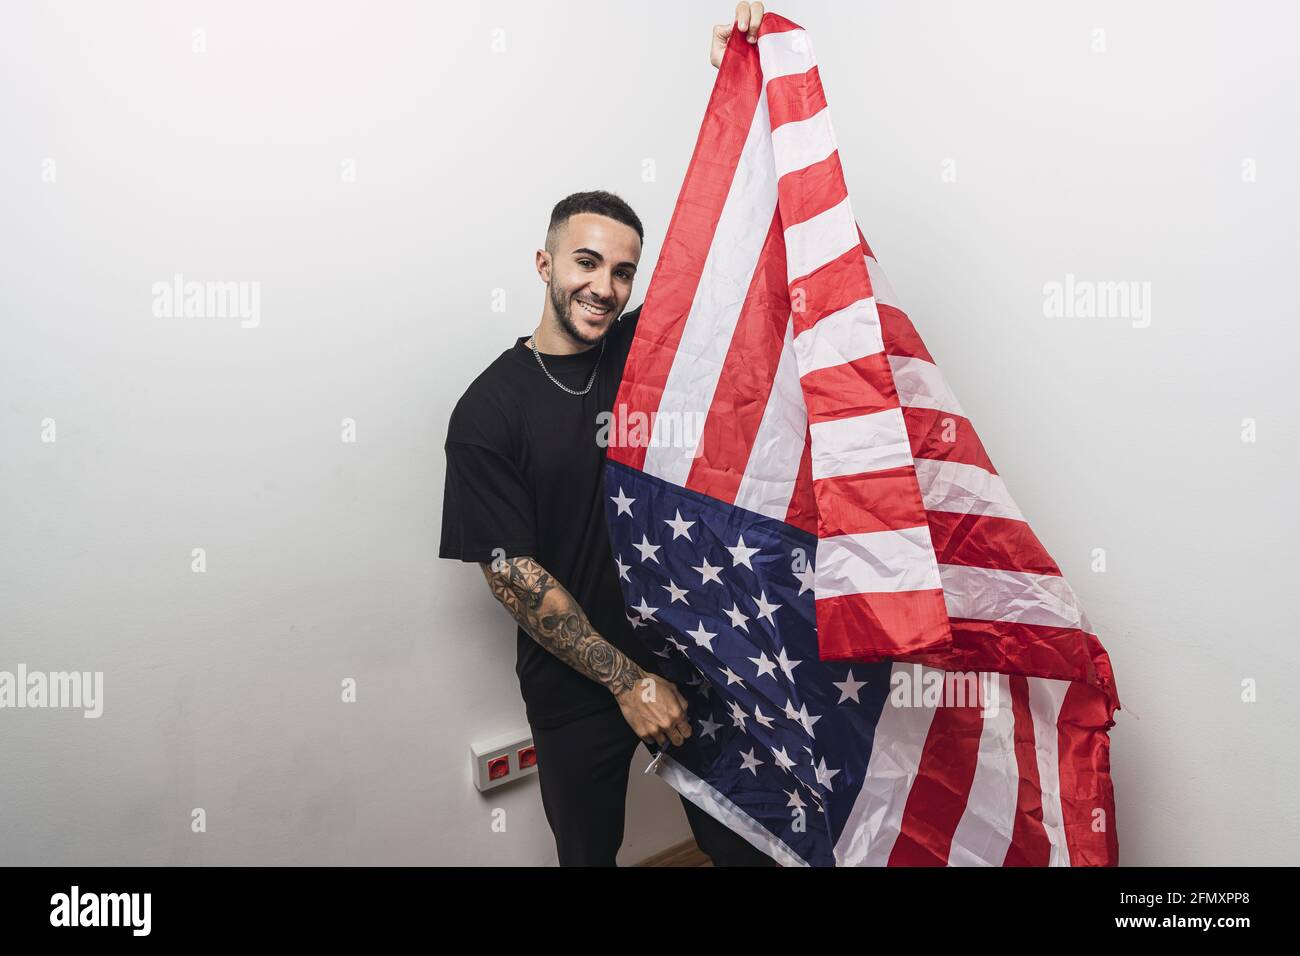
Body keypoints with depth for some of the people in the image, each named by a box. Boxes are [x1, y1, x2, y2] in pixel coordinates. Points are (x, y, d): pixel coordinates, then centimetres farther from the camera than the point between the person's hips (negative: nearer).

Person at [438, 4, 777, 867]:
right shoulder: (489, 412, -11)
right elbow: (512, 572, -13)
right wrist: (627, 678, -14)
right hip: (577, 688, -2)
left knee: (739, 839, 17)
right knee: (589, 850, 20)